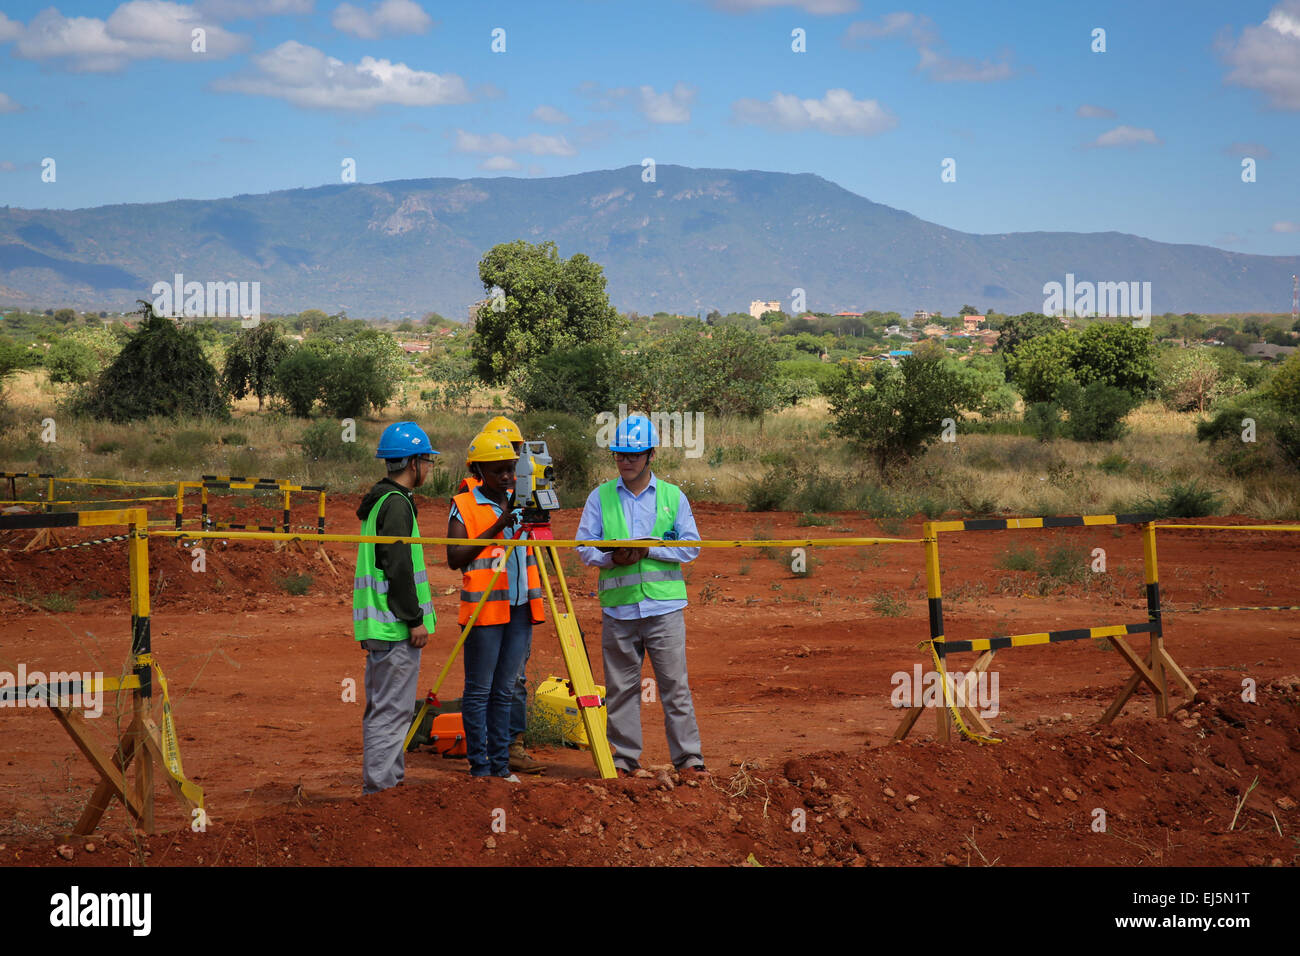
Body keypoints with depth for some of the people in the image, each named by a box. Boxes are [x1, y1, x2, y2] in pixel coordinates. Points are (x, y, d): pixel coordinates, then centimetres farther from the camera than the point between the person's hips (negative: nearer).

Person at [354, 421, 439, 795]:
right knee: (390, 709, -9)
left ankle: (392, 779, 21)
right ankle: (378, 787, -9)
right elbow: (398, 568, -20)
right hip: (395, 627, -11)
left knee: (384, 707, 14)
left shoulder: (379, 501, 17)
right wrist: (415, 620, -16)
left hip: (379, 625, 11)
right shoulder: (396, 504, -14)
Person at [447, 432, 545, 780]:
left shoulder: (521, 503, 13)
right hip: (483, 608, -5)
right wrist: (497, 528, -17)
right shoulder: (463, 506, -2)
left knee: (505, 691, 9)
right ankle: (479, 765, 5)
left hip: (520, 608, 5)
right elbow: (455, 559, -12)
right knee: (479, 692, -1)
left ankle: (500, 763, 14)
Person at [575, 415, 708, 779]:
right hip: (617, 607, 1)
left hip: (664, 605, -1)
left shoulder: (673, 496, 8)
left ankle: (688, 758, 0)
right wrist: (610, 558, -13)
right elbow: (584, 547, 7)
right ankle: (624, 758, 12)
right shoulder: (600, 497, 9)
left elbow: (690, 547, 2)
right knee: (620, 687, 4)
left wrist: (649, 550, -11)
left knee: (675, 684, -4)